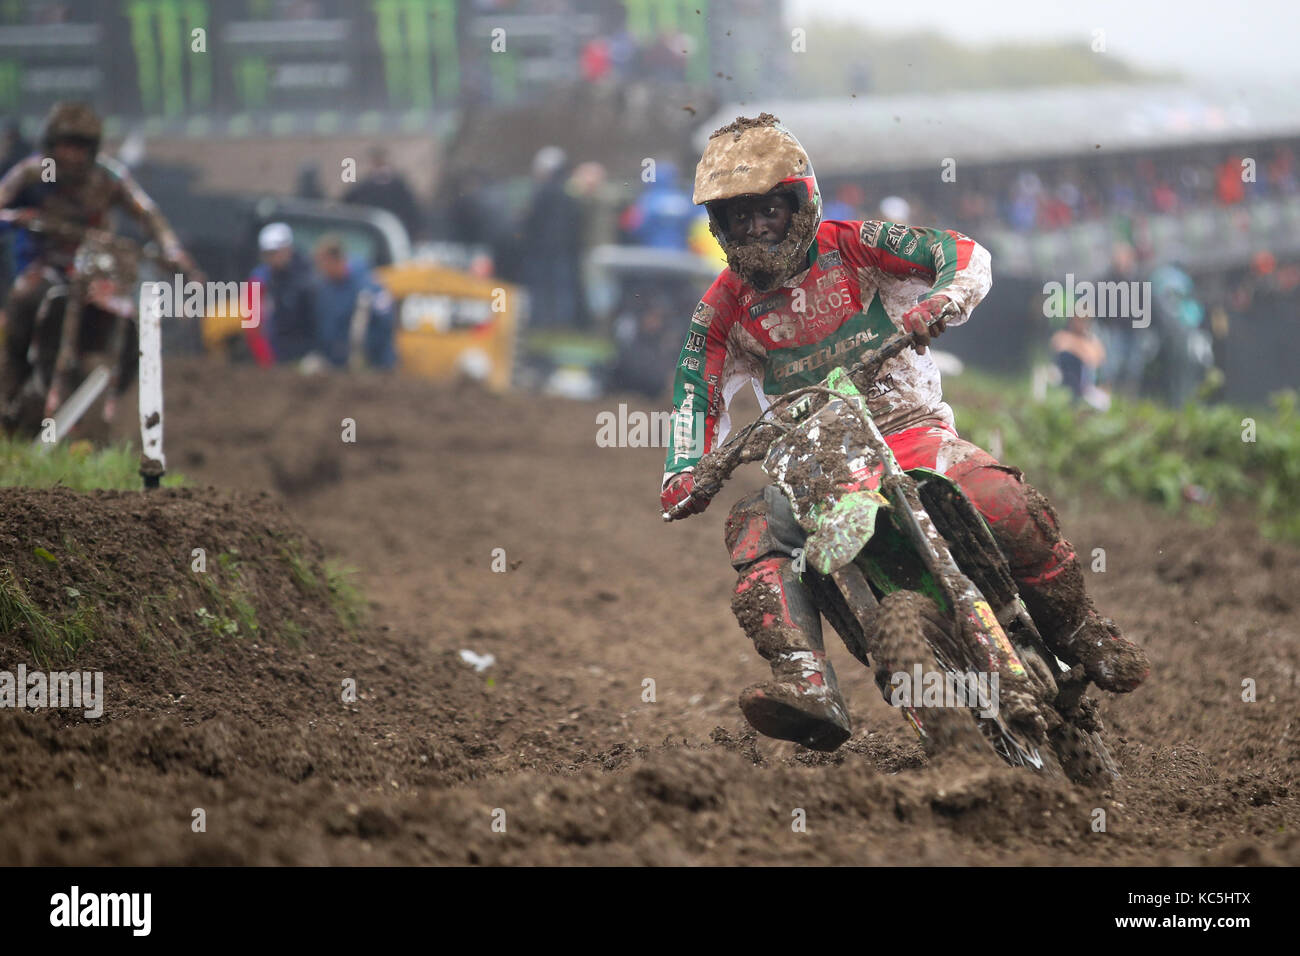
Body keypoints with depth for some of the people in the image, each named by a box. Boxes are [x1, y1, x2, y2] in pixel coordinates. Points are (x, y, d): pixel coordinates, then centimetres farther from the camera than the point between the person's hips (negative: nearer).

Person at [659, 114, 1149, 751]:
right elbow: (698, 394, 9)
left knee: (1006, 505, -29)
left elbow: (965, 255, -3)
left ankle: (1081, 632, -5)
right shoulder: (725, 306, 10)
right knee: (755, 532, -29)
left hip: (908, 429, -2)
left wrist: (938, 304, -24)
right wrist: (684, 473, -8)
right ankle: (807, 683, -44)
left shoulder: (850, 247, 1)